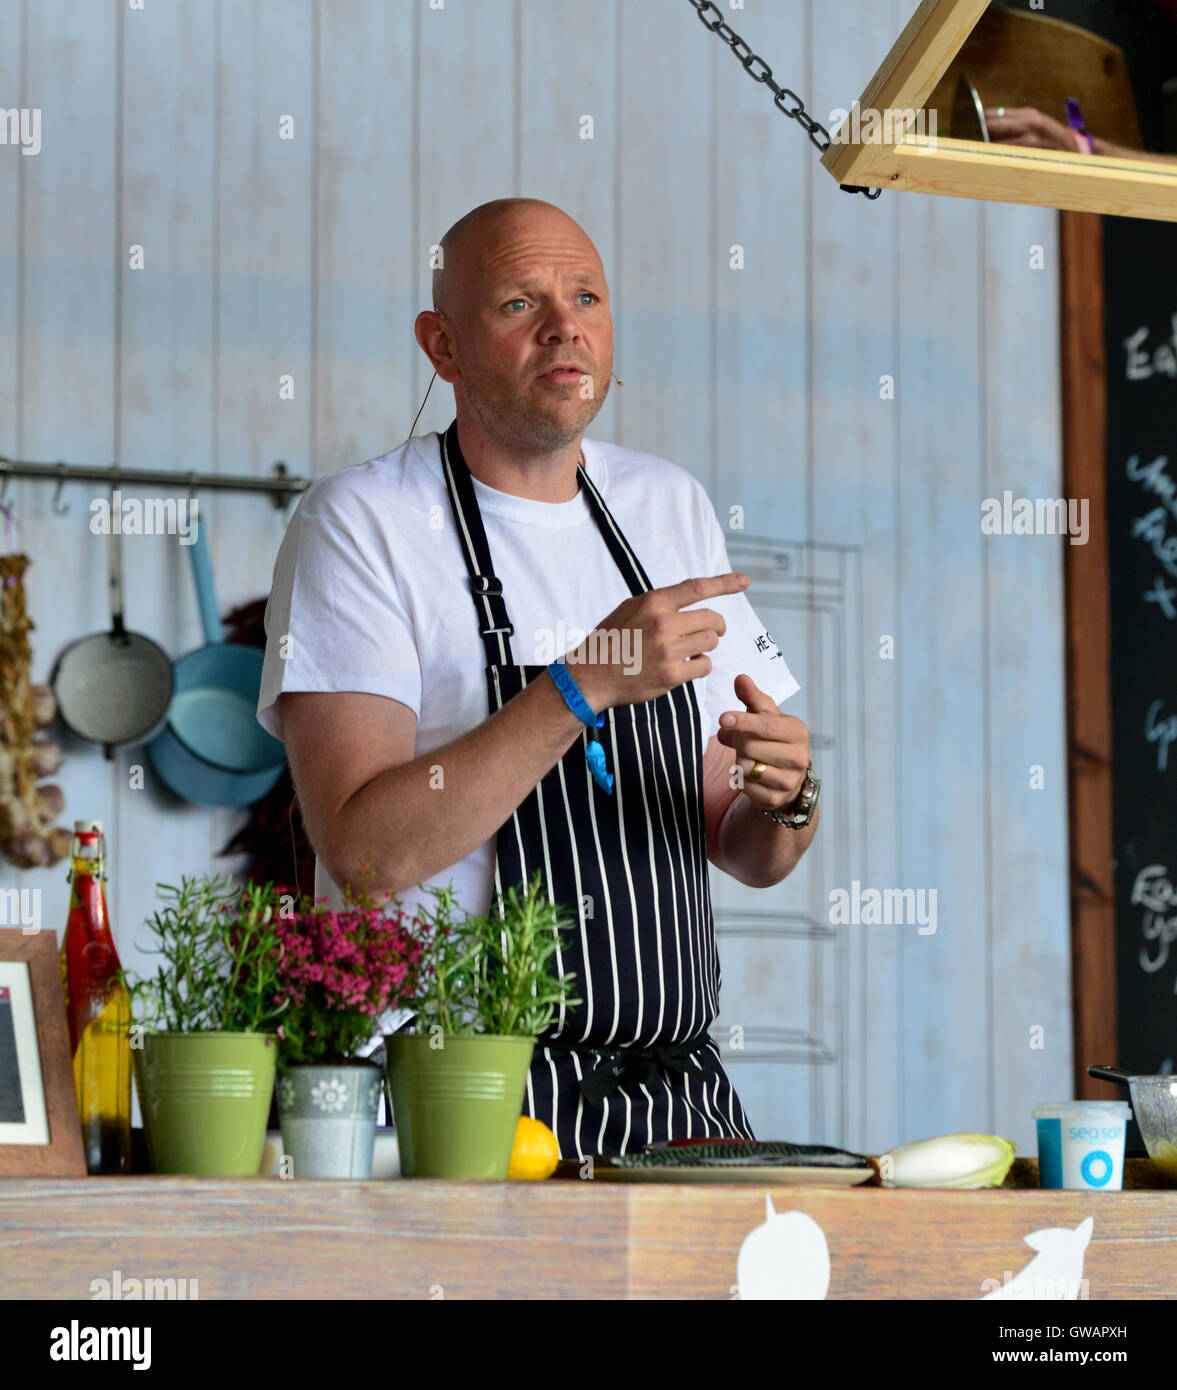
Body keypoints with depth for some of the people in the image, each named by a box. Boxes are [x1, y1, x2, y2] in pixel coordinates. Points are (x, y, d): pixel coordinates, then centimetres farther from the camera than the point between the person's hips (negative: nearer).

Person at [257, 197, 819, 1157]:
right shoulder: (358, 524, -4)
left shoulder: (673, 509, 15)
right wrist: (584, 685, -20)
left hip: (675, 1090, 5)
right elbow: (363, 851, -17)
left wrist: (783, 804, -5)